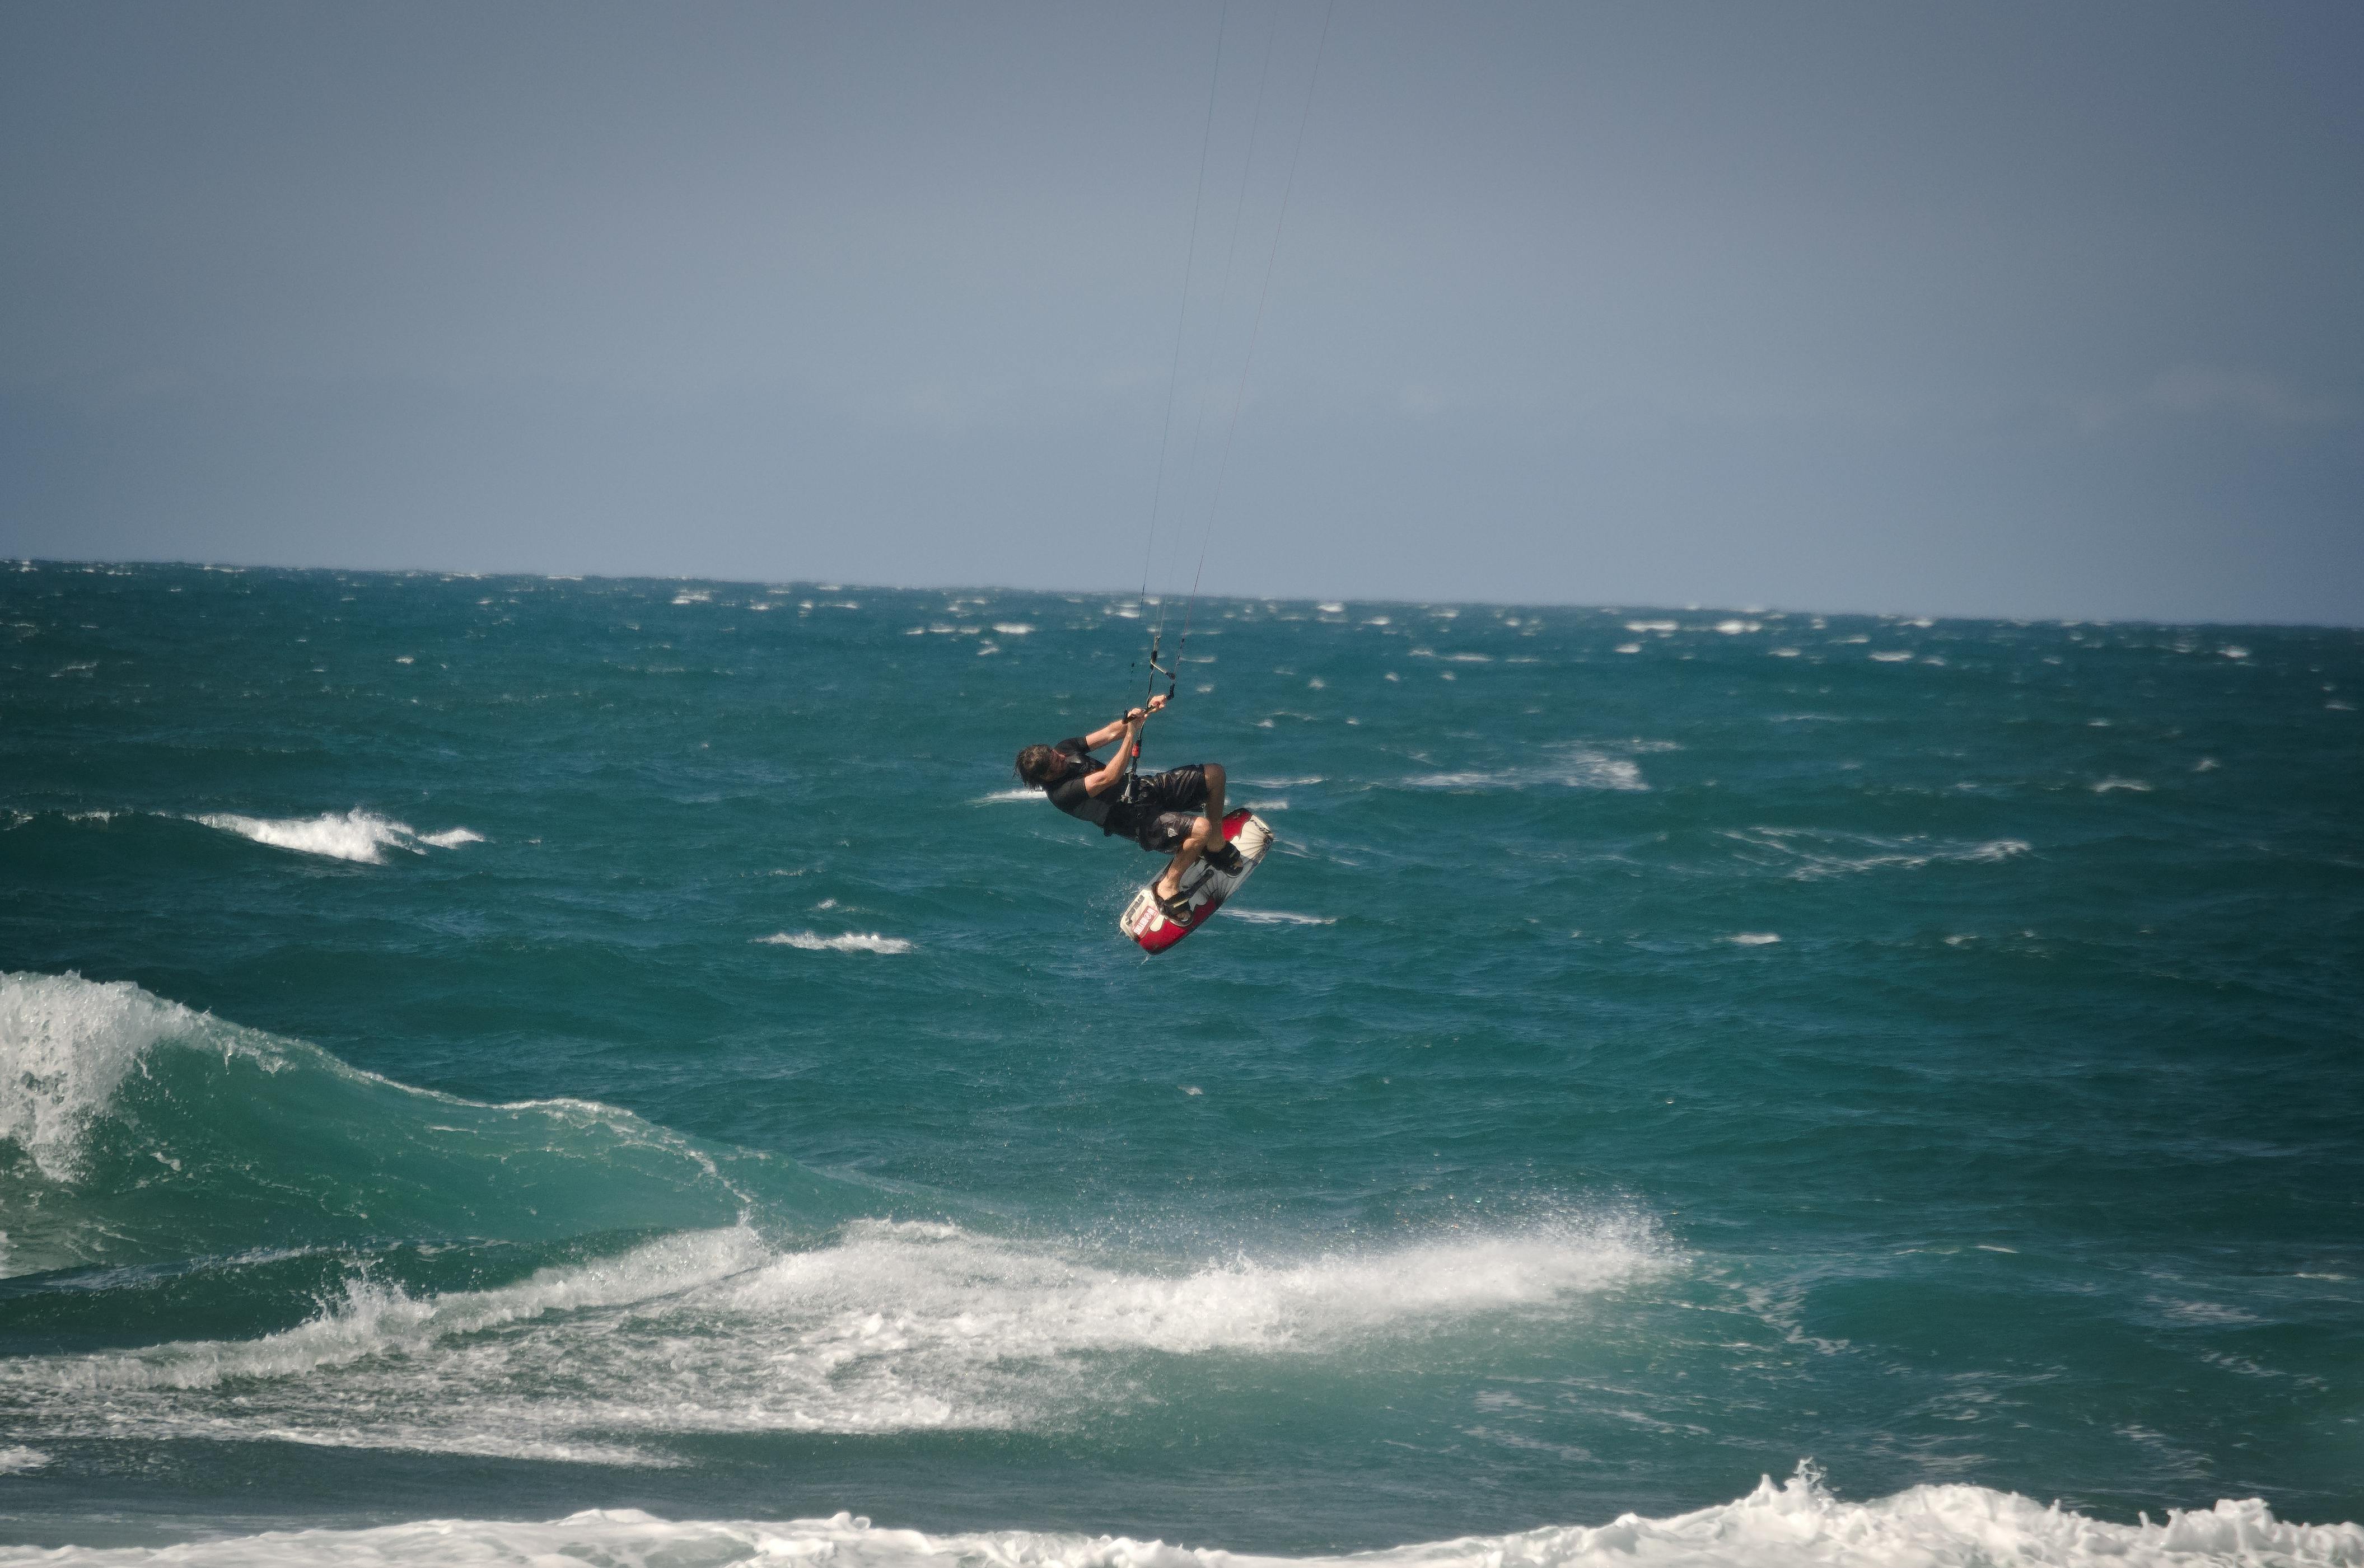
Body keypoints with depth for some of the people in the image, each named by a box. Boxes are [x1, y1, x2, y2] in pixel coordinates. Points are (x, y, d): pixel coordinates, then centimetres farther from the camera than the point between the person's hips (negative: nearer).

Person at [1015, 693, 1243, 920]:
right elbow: (1109, 777, -31)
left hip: (1146, 788, 9)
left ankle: (1217, 846, 22)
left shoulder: (1066, 748, 0)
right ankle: (1168, 888, -10)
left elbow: (1111, 733, 3)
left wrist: (1147, 711, -12)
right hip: (1139, 820, -9)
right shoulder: (1060, 794, -24)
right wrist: (1132, 732, -32)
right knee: (1201, 828, -31)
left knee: (1214, 773, 5)